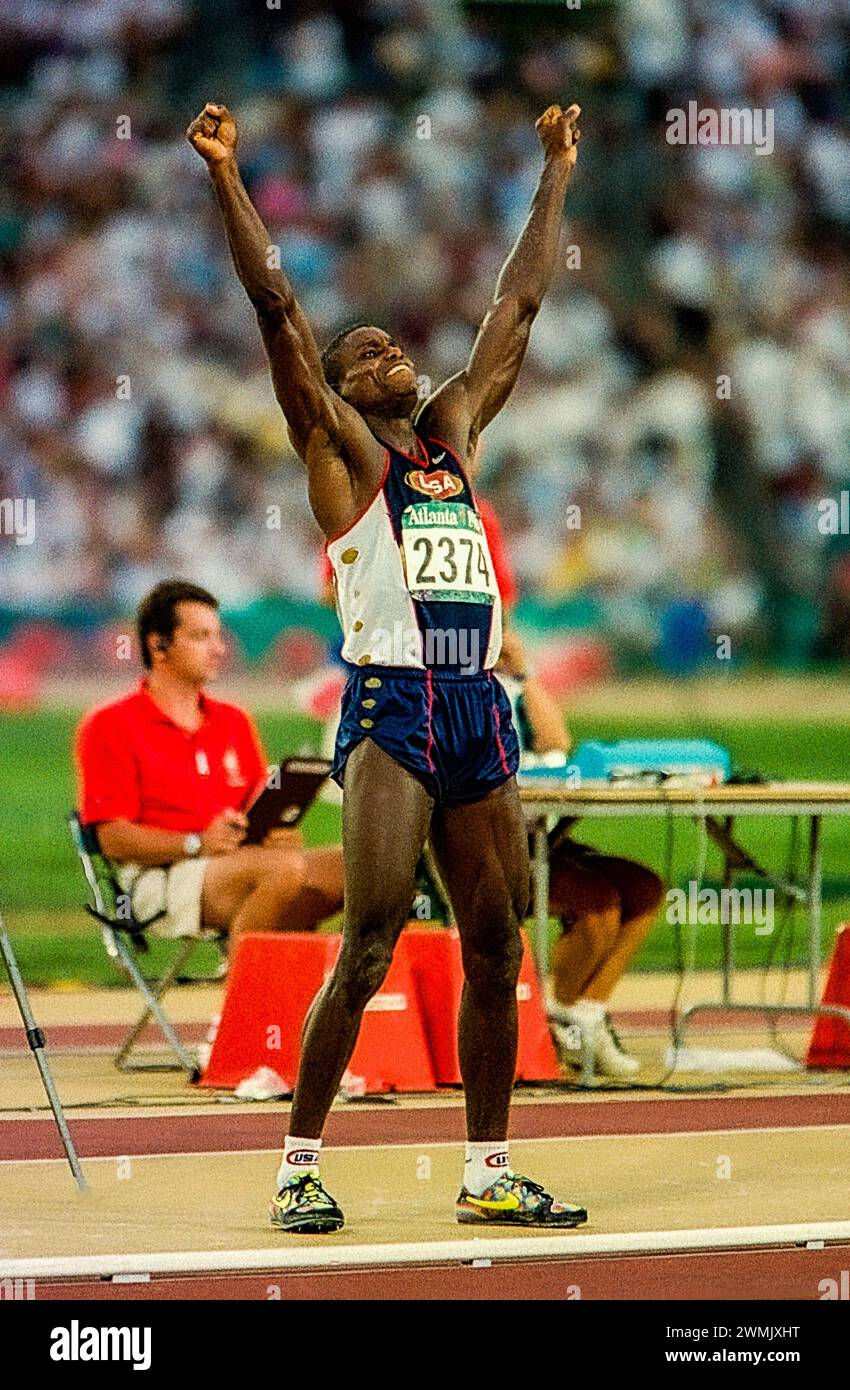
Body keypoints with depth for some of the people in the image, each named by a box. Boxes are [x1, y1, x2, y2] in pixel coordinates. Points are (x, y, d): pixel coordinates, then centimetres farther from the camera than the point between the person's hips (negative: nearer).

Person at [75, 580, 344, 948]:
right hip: (157, 878, -7)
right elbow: (114, 838, -5)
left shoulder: (234, 722, 25)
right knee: (285, 869, -34)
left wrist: (279, 832, -3)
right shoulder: (111, 726, 4)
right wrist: (197, 844, -20)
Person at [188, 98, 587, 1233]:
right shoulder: (339, 448, 5)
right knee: (371, 947, -11)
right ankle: (299, 1167, -6)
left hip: (478, 712, 6)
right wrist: (225, 175, -8)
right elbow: (277, 307, -2)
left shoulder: (454, 434, 21)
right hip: (391, 711, -6)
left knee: (496, 948, 6)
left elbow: (519, 304, 27)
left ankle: (489, 1175, 13)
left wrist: (557, 172, 31)